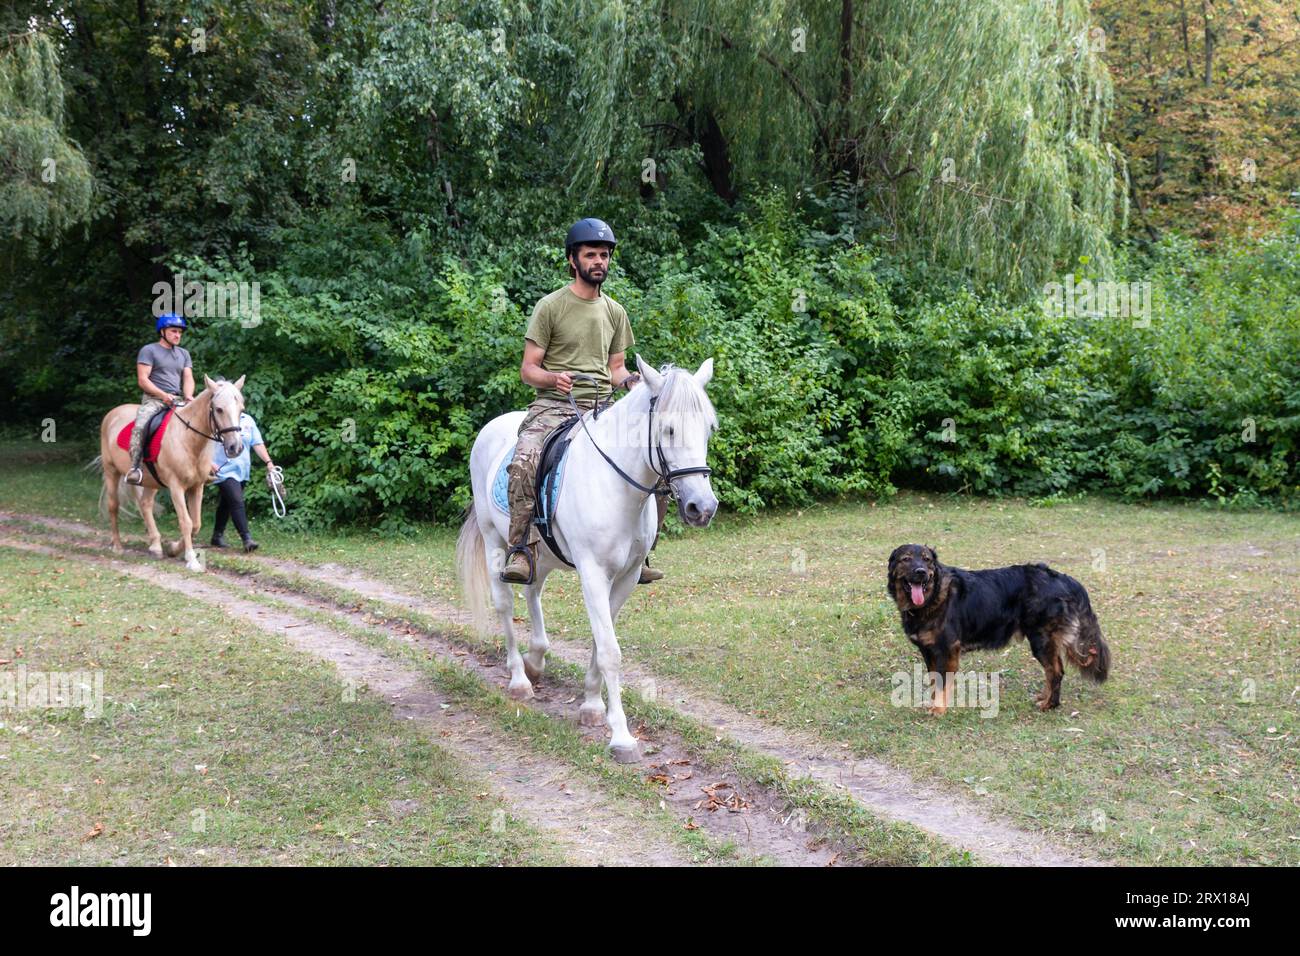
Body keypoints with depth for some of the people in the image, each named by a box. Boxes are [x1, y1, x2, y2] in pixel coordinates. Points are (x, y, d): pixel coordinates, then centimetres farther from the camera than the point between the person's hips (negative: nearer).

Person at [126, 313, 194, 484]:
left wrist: (189, 396, -12)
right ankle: (134, 468, -32)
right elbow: (143, 379, -7)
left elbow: (188, 378, 10)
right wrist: (163, 395, -19)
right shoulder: (149, 350, 1)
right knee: (140, 426, -31)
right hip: (153, 399, -6)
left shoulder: (184, 354, 19)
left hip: (177, 400, 6)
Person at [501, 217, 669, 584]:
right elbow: (528, 369, -1)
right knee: (525, 461, -35)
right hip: (554, 406, -5)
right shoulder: (550, 306, 0)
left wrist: (628, 379, -3)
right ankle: (523, 551, -28)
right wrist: (552, 379, -23)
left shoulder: (615, 312, 16)